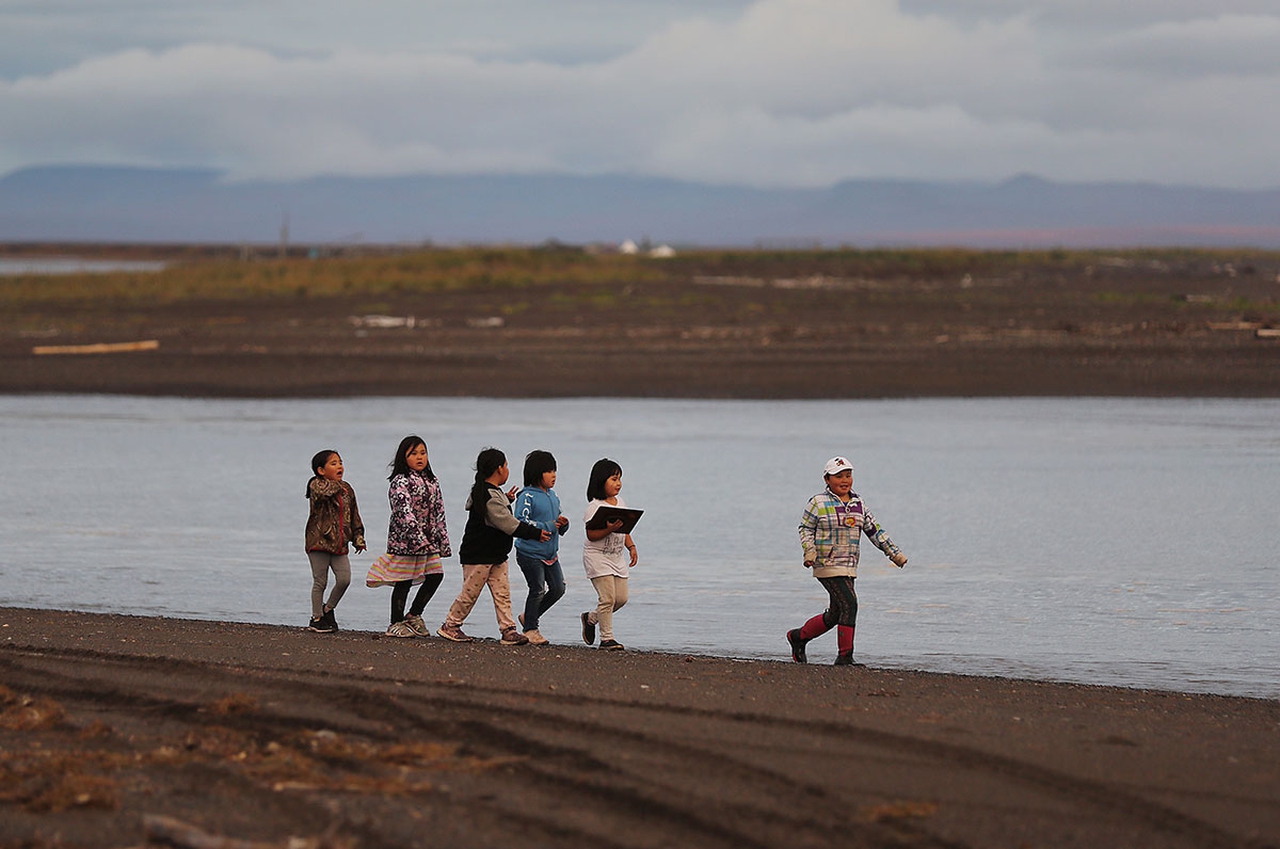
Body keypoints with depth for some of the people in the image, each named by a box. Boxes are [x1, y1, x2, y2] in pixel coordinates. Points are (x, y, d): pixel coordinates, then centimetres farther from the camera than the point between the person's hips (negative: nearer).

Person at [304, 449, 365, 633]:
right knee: (320, 582, 1)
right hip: (319, 541, -5)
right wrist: (336, 484, -12)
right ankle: (317, 618, 14)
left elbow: (354, 516, 18)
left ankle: (328, 609, 21)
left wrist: (358, 537, 12)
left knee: (344, 579, -3)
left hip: (340, 544, 5)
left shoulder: (346, 489, 12)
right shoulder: (316, 485, -5)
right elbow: (323, 492, -31)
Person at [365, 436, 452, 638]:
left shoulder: (432, 483, 12)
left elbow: (439, 513, 15)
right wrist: (419, 539, -31)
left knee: (435, 575, 4)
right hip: (404, 539, -7)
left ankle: (414, 616, 20)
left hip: (428, 540, 7)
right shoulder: (401, 482, -11)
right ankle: (396, 624, 12)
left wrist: (443, 541, 11)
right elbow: (404, 511, -22)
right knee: (404, 581, 0)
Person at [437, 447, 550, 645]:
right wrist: (536, 534, -19)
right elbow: (509, 524, -25)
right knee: (470, 592, 1)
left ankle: (509, 630, 2)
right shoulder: (490, 498, -23)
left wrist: (506, 499, 19)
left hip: (496, 555, 10)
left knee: (502, 592, 4)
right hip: (478, 555, -10)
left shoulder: (485, 491, 9)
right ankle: (450, 626, 15)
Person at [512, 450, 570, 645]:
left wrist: (563, 524, -5)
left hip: (550, 553, 8)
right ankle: (530, 629, 12)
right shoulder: (527, 496, -13)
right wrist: (548, 526, -21)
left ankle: (529, 617, 25)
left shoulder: (553, 496, 11)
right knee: (538, 591, -5)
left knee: (558, 589, 6)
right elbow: (520, 522, -22)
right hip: (530, 552, -8)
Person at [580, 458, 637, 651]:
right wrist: (610, 529, -30)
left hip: (617, 557, 8)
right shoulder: (595, 506, -13)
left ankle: (591, 618, 27)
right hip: (598, 556, -8)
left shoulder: (621, 503, 11)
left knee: (621, 597, 6)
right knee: (608, 597, -12)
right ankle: (606, 638, -3)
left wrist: (631, 547, 6)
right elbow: (591, 535, -17)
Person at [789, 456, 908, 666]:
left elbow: (873, 530, 16)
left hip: (849, 567, 7)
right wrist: (809, 550, -15)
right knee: (849, 604, -18)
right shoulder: (818, 503, -4)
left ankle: (798, 637, 32)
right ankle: (845, 657, -13)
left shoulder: (857, 504, 12)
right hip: (827, 565, -7)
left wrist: (894, 553, 12)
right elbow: (805, 528, 1)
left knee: (835, 615, 12)